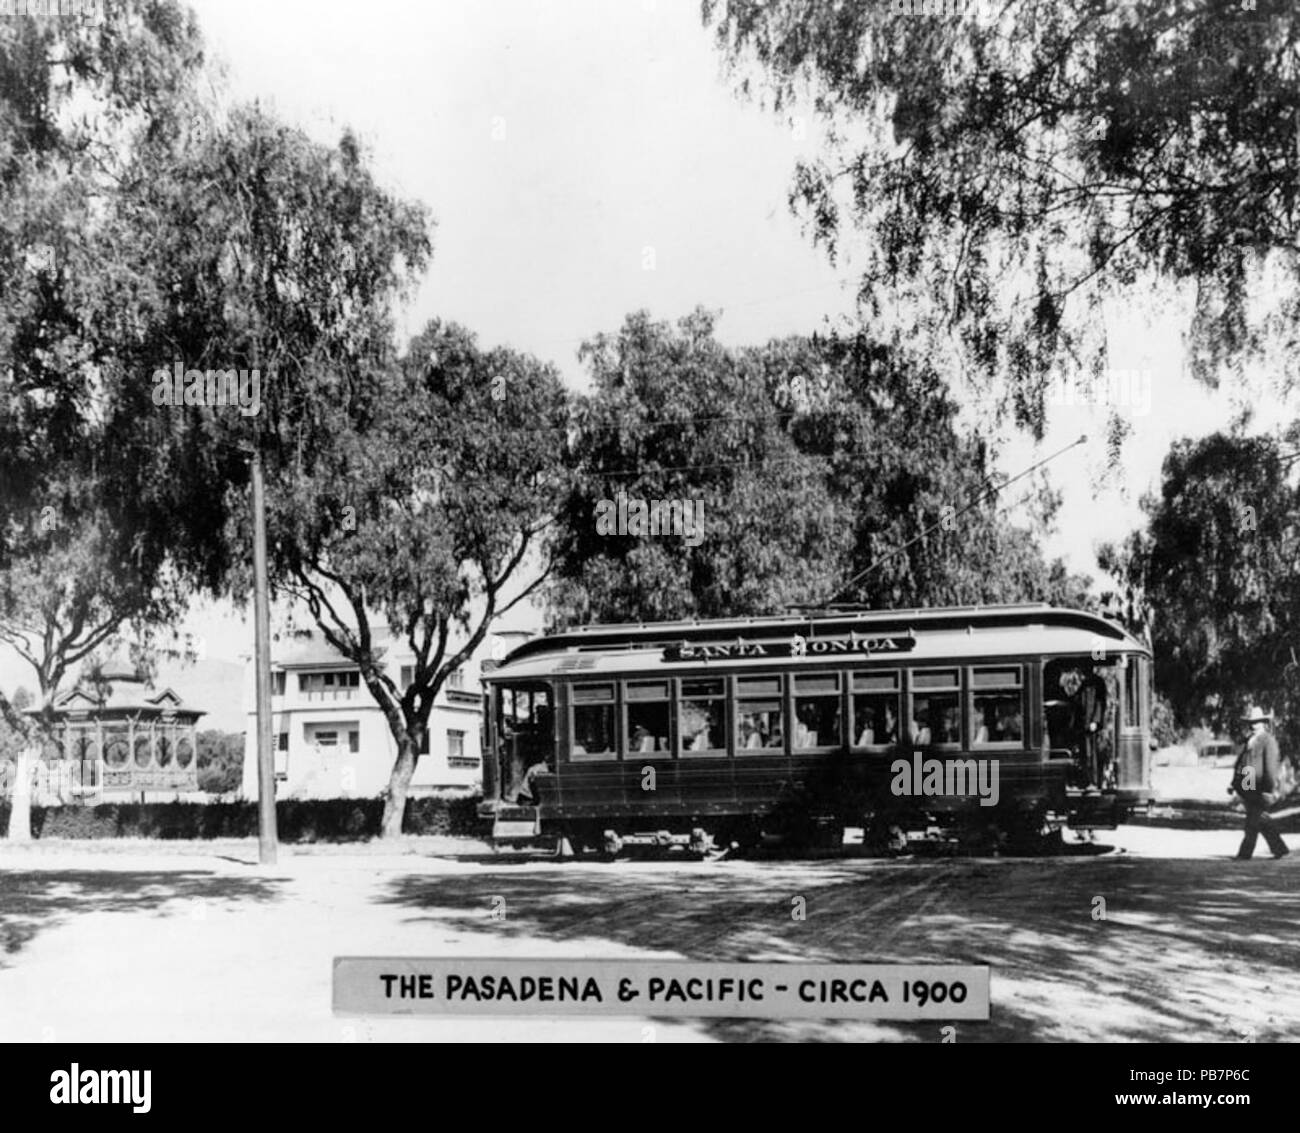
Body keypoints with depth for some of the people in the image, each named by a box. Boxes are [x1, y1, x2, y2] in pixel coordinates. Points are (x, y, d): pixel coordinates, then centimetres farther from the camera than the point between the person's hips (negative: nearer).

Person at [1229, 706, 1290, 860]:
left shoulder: (1268, 740, -8)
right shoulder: (1250, 741, 17)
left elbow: (1271, 766, -14)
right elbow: (1240, 762, 20)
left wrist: (1271, 788, -19)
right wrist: (1234, 783, 15)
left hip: (1259, 788, -8)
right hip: (1246, 787, 8)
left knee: (1253, 821, -4)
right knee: (1261, 820, 12)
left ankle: (1245, 853, 1)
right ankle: (1280, 850, 21)